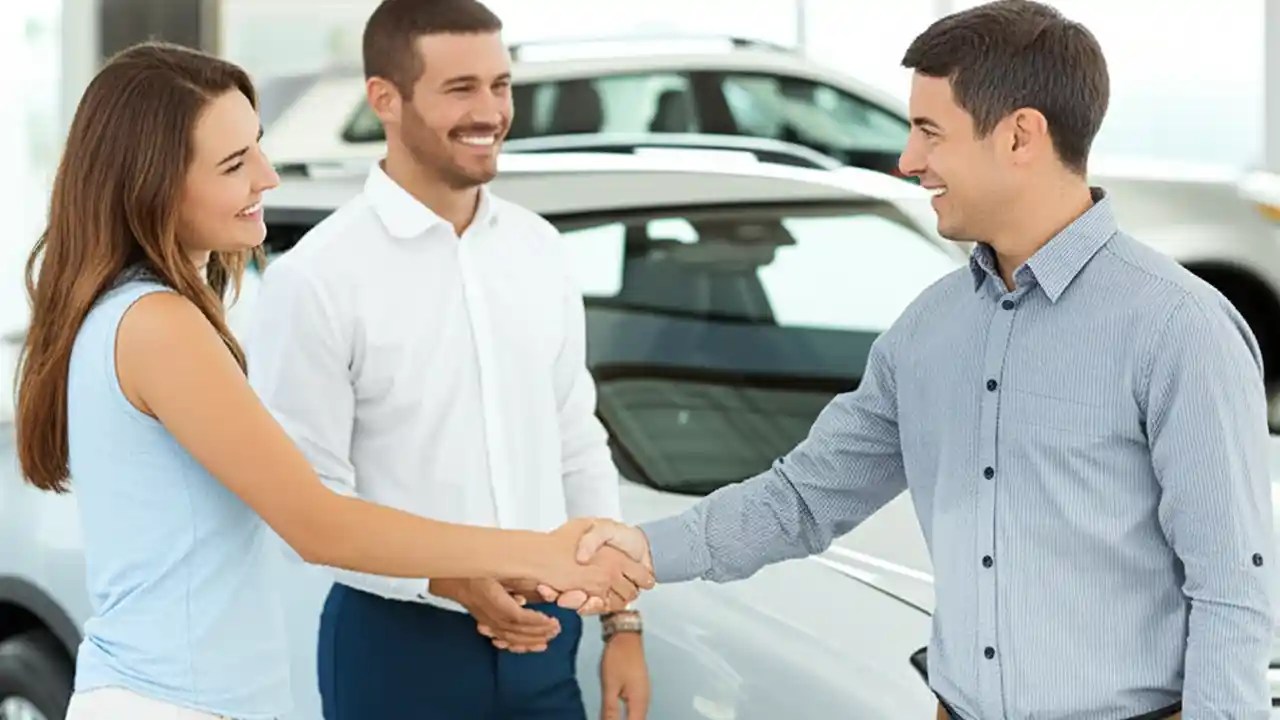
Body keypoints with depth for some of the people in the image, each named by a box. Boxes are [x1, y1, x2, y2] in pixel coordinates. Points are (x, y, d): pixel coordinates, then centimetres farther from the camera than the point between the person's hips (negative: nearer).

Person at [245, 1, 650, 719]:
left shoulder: (539, 248, 6)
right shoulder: (318, 277, -12)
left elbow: (580, 449, 11)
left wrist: (623, 620, 9)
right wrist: (445, 580, -23)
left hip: (544, 641, 5)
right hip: (398, 651, -5)